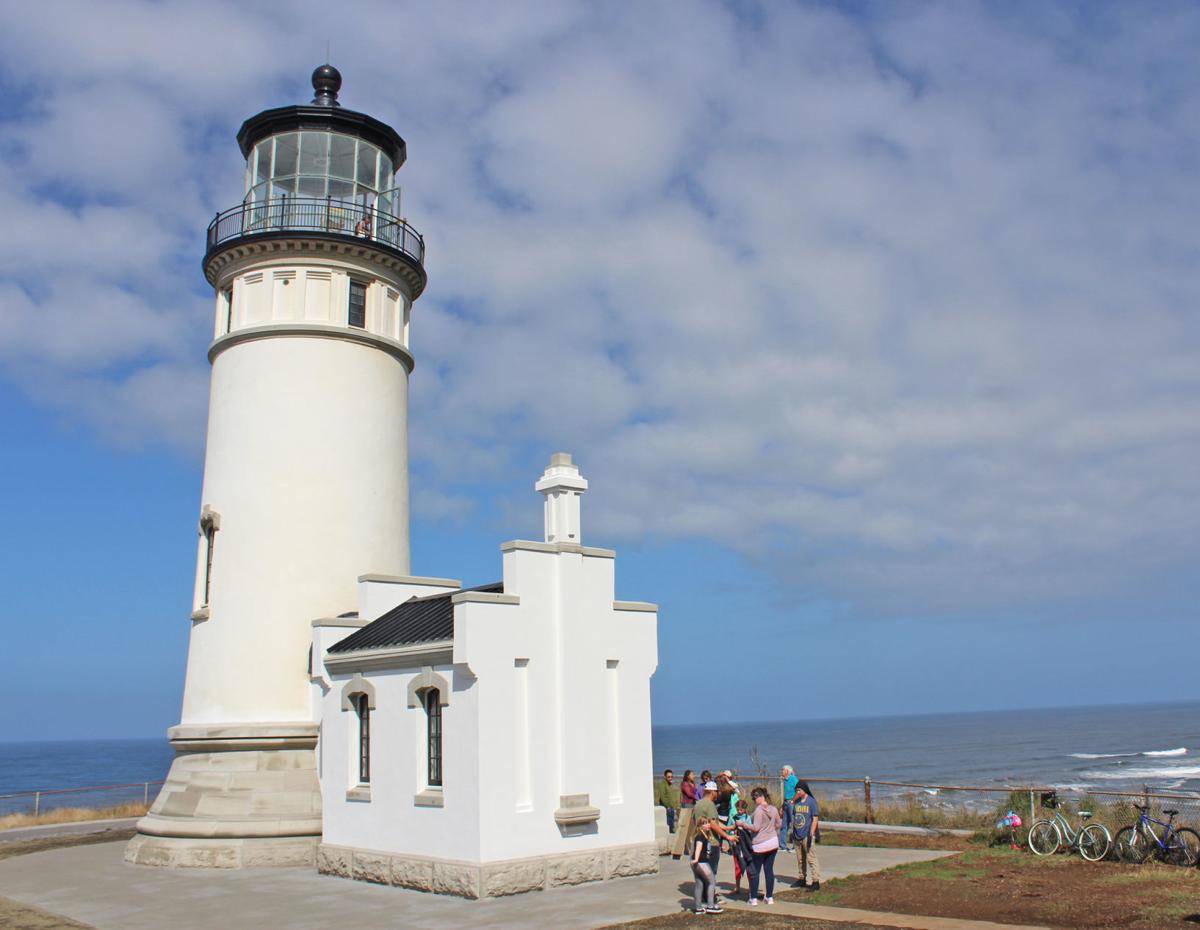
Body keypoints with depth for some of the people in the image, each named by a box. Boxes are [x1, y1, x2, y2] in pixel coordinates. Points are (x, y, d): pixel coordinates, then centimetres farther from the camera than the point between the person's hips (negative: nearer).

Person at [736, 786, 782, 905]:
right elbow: (778, 824, 14)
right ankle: (770, 897, 14)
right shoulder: (774, 809, 4)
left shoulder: (758, 810, -17)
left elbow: (755, 828, -20)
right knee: (769, 870, 11)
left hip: (759, 845, -6)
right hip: (773, 843, 6)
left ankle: (753, 898, 5)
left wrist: (743, 825, -10)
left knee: (755, 871, 3)